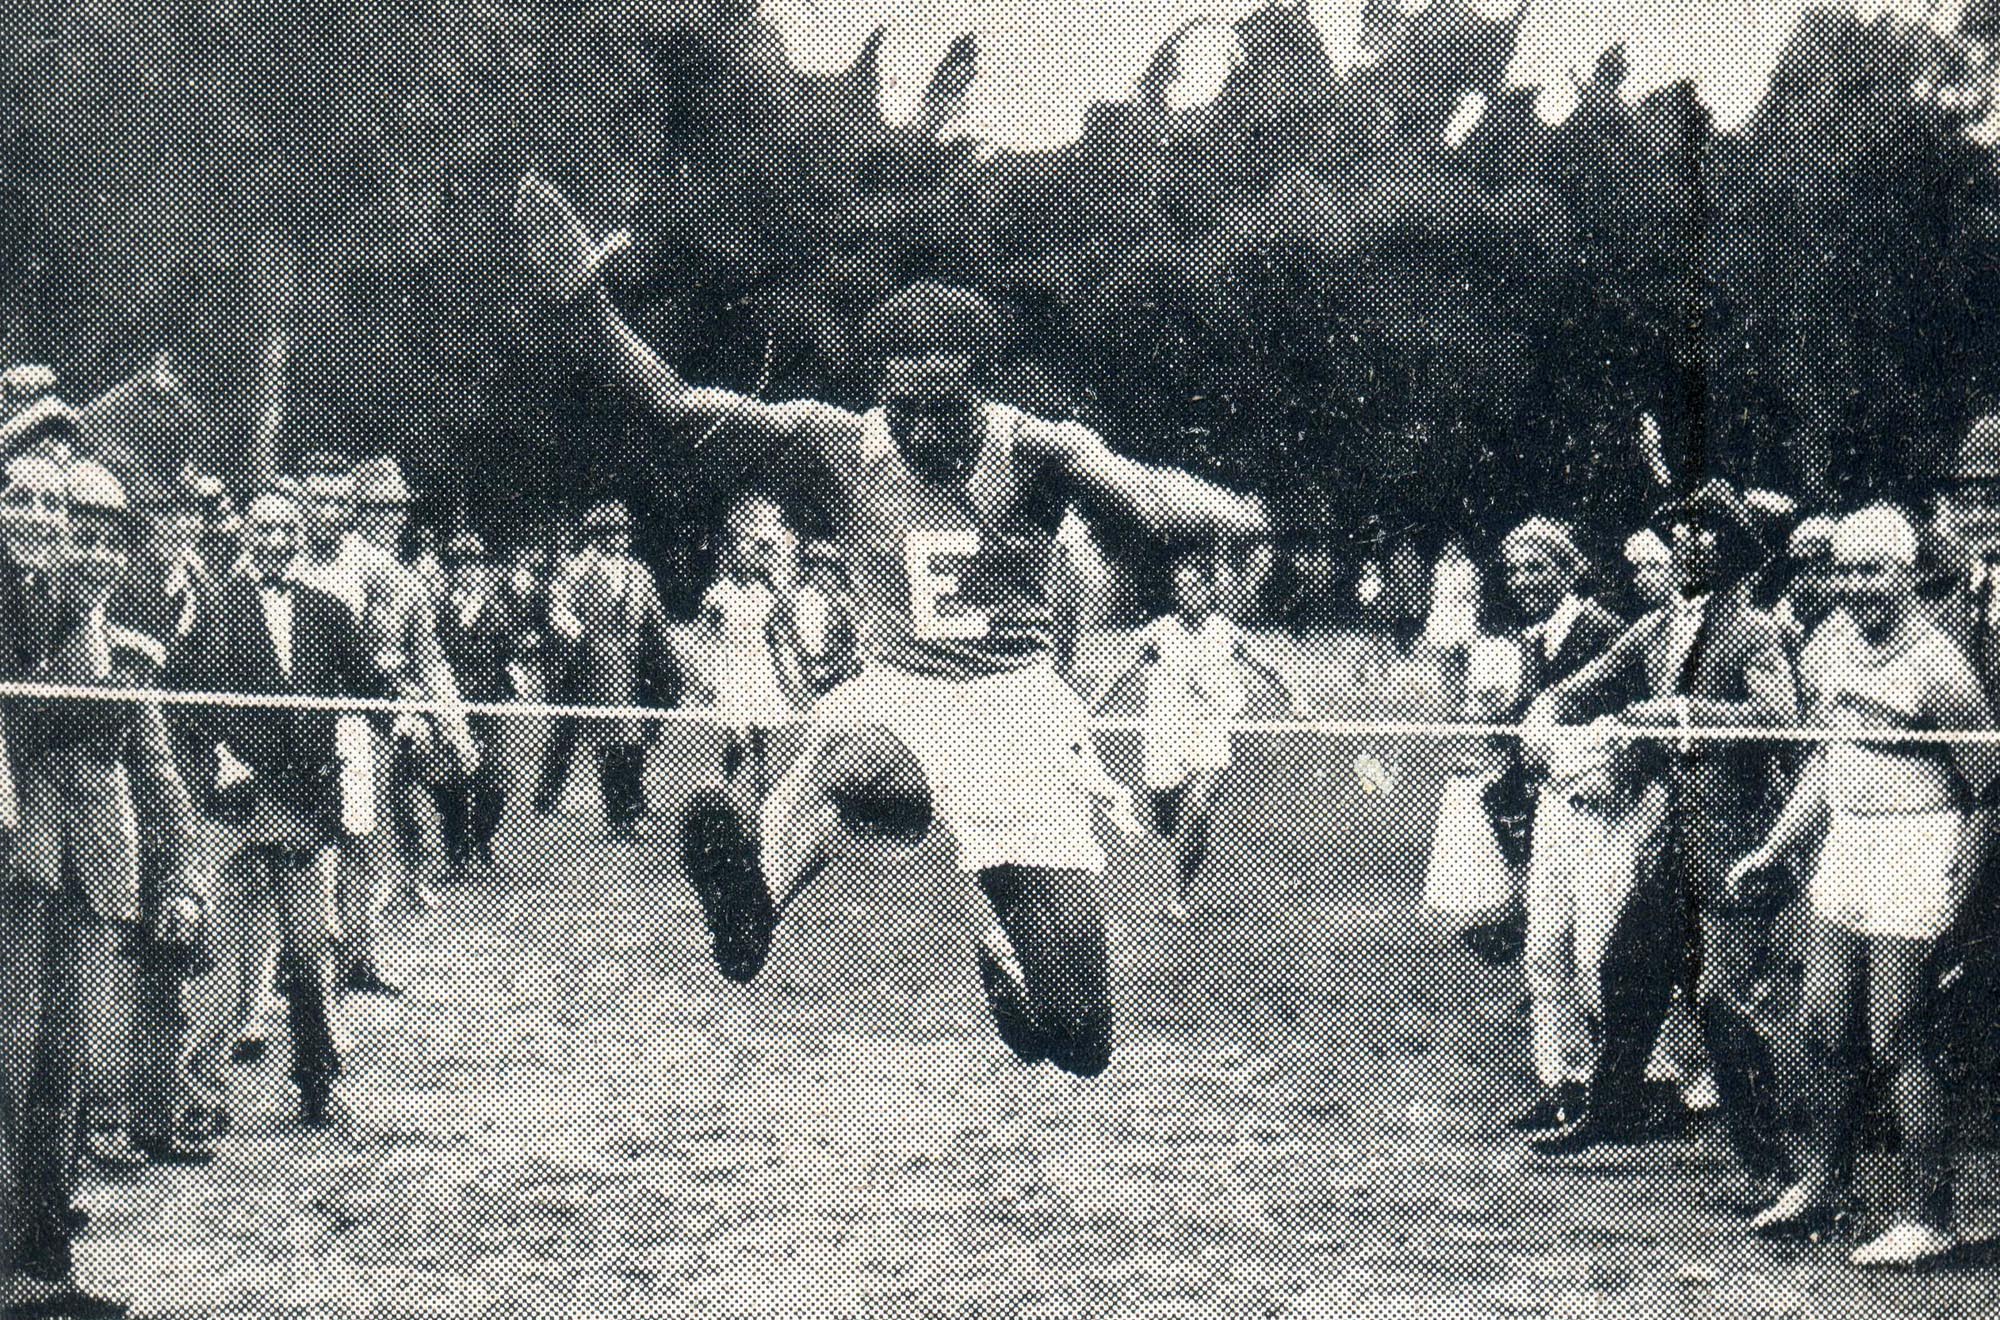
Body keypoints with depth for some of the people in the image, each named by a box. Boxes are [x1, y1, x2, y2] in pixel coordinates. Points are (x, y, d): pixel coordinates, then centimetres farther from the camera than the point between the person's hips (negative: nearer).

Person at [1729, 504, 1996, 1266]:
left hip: (1914, 859, -8)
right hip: (1845, 853, 8)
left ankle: (1927, 1221, 2)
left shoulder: (1936, 667, -15)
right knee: (1825, 1031, 12)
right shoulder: (1846, 650, 9)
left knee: (1895, 1041, -6)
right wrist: (1775, 849, 21)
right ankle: (1818, 1188, 26)